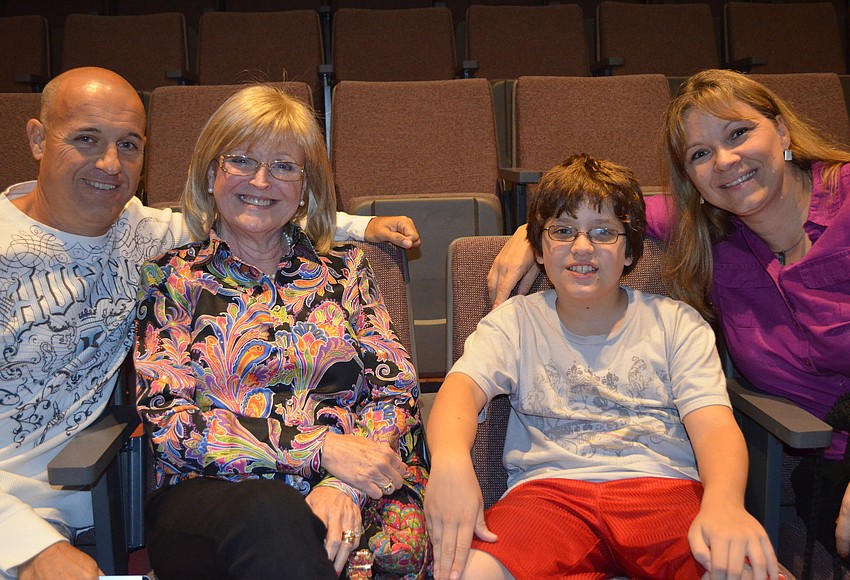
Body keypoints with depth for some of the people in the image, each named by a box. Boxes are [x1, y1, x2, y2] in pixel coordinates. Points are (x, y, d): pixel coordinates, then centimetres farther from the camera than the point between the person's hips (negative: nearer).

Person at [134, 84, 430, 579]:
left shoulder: (344, 269, 14)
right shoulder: (172, 279, 9)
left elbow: (396, 388, 4)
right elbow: (169, 423, -2)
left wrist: (343, 485, -16)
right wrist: (321, 447, -12)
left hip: (350, 500, 1)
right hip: (210, 496, 0)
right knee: (271, 514, -35)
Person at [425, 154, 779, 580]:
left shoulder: (676, 322, 12)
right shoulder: (515, 322, 13)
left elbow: (714, 425, -1)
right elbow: (463, 386, -6)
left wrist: (724, 503, -25)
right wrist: (449, 457, -31)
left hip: (664, 486, 0)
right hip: (548, 489, 1)